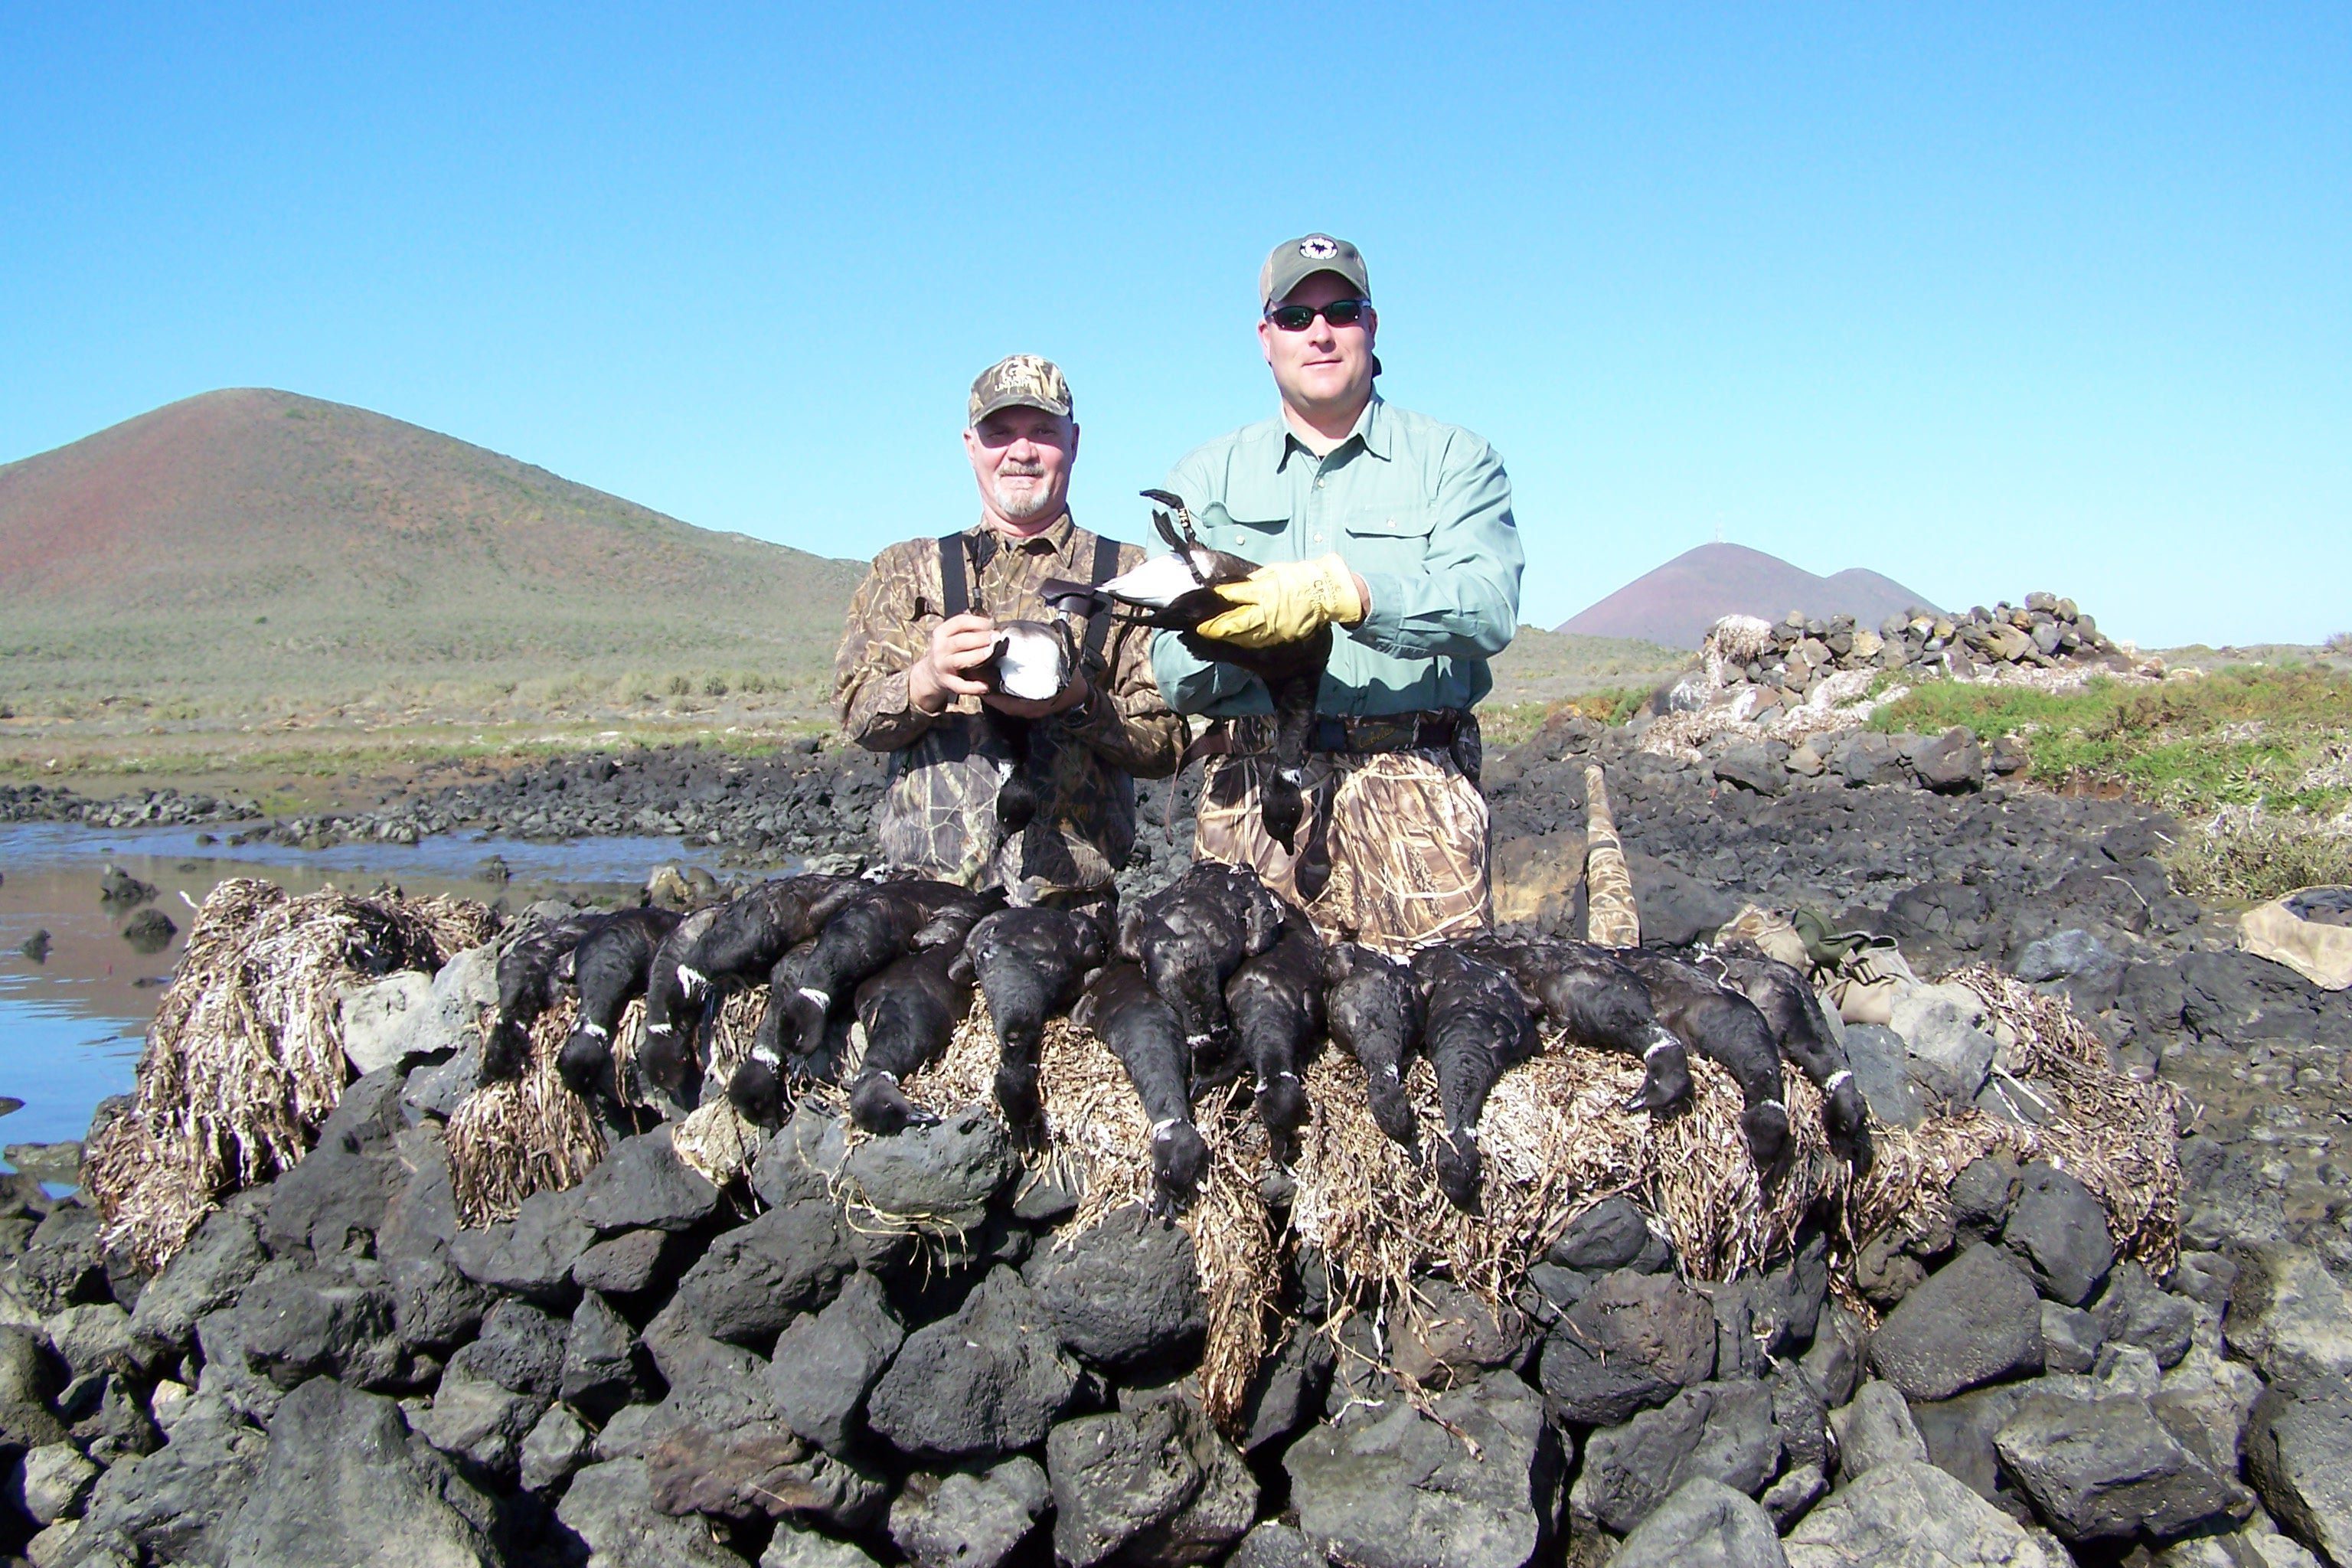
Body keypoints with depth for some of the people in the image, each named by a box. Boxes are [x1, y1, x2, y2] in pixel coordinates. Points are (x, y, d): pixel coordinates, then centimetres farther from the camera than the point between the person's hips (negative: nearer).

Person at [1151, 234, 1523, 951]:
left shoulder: (1455, 460, 11)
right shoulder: (1206, 477, 17)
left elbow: (1488, 604, -9)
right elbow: (1172, 670, 7)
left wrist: (1339, 591, -22)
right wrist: (1232, 638, -16)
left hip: (1415, 789, -1)